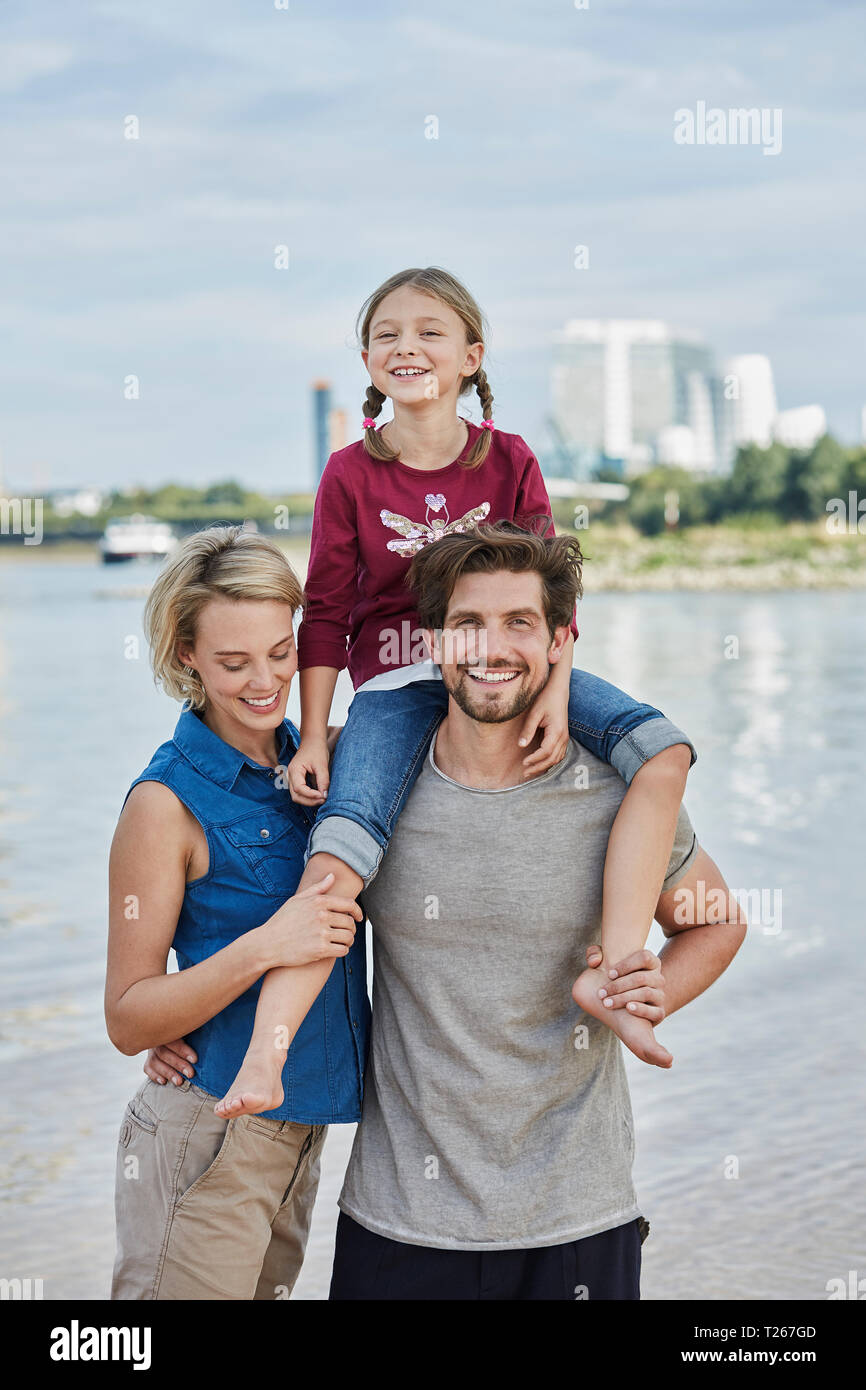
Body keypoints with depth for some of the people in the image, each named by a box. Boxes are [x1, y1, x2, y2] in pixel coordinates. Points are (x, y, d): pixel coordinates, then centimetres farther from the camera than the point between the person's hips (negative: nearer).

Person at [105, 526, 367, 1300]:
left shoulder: (313, 759, 3)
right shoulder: (168, 801, -13)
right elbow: (127, 1020, -13)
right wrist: (260, 949, -27)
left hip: (300, 1134, 6)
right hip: (209, 1141, -6)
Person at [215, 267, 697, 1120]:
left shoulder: (509, 459, 3)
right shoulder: (350, 474, 0)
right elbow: (325, 612, 2)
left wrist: (555, 692, -14)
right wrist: (313, 735, -4)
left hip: (504, 666, 2)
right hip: (395, 682, -2)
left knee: (663, 751, -21)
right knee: (338, 850, -25)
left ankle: (613, 970, -22)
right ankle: (264, 1056, -27)